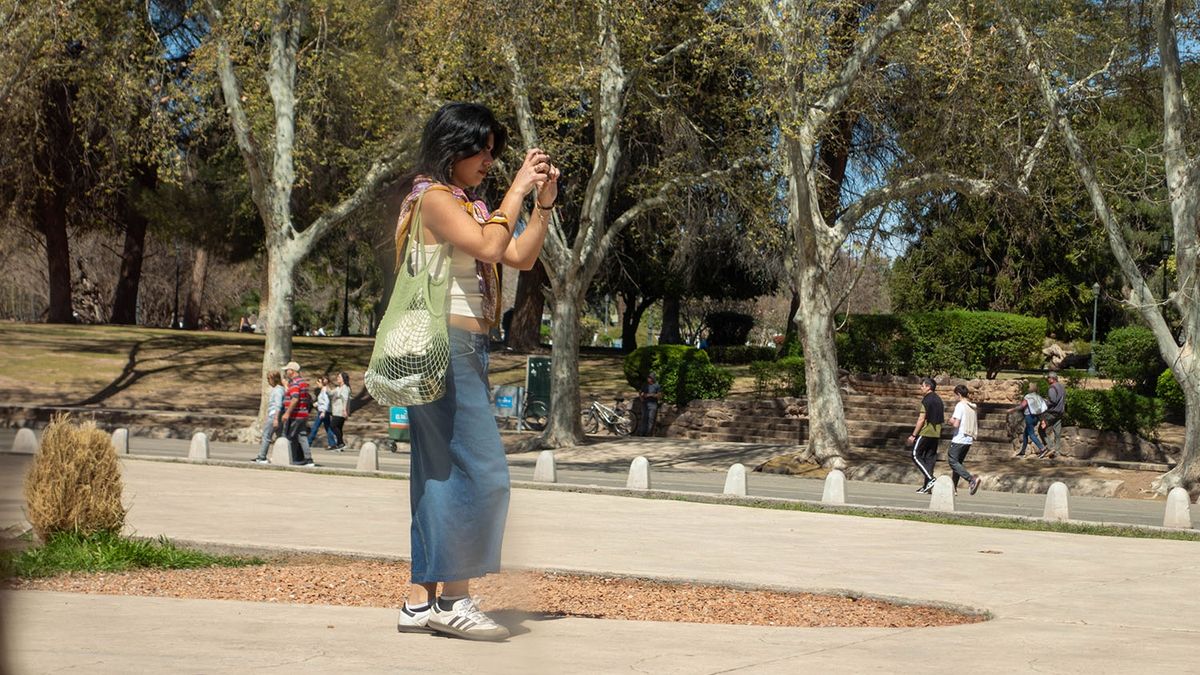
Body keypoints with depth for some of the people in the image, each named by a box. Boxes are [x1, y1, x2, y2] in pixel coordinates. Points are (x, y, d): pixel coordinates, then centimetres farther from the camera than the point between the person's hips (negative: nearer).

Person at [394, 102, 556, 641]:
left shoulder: (467, 206, 19)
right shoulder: (433, 197, -8)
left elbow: (520, 257, 17)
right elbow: (489, 246, -22)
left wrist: (544, 202, 8)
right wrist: (517, 189, -13)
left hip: (462, 350, 10)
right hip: (445, 345, -10)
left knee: (441, 476, 8)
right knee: (481, 471, -11)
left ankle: (420, 601, 11)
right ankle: (454, 599, -7)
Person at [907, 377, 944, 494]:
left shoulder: (927, 400, -12)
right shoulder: (939, 400, 15)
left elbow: (921, 419, -15)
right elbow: (943, 419, 19)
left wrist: (913, 435, -13)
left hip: (925, 433, -8)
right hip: (936, 434, 8)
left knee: (916, 455, -2)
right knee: (930, 458, 9)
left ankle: (930, 479, -15)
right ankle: (927, 486, 7)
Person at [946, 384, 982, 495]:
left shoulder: (960, 405, -13)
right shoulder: (973, 407, 10)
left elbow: (956, 424, -18)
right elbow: (977, 424, 17)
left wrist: (951, 421, 1)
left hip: (959, 439, -8)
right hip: (969, 440, 8)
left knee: (953, 462, -6)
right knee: (958, 462, 16)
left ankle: (972, 479, -23)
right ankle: (954, 487, 15)